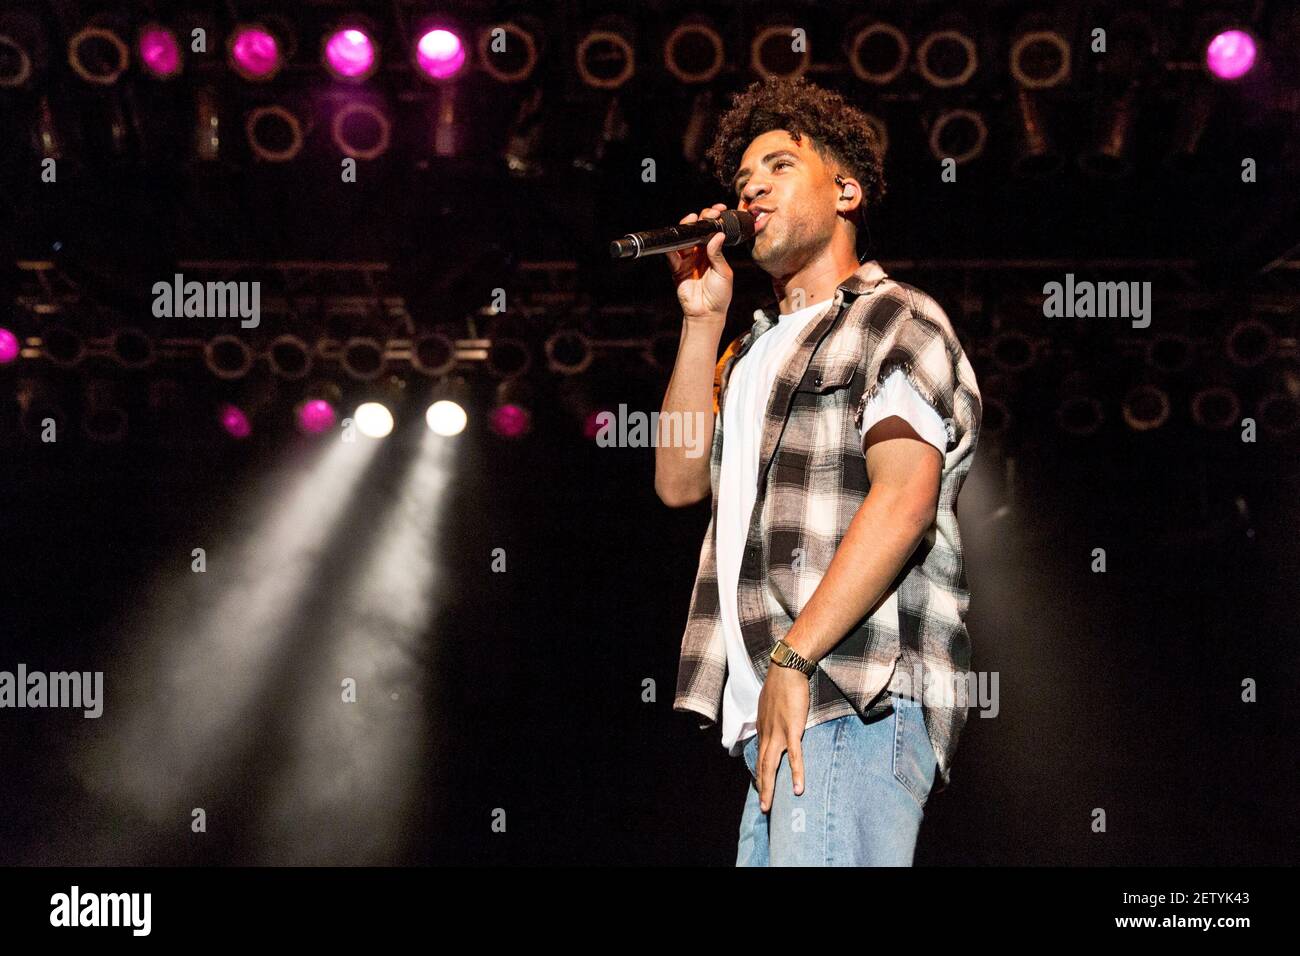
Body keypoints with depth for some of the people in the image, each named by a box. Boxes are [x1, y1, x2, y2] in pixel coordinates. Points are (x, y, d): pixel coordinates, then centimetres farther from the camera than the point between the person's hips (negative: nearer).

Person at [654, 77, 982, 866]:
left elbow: (903, 499, -13)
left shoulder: (894, 320, 1)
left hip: (859, 706, -8)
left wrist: (792, 660, -19)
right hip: (778, 713, 8)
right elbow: (681, 480, 18)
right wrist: (703, 319, 15)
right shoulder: (758, 350, 28)